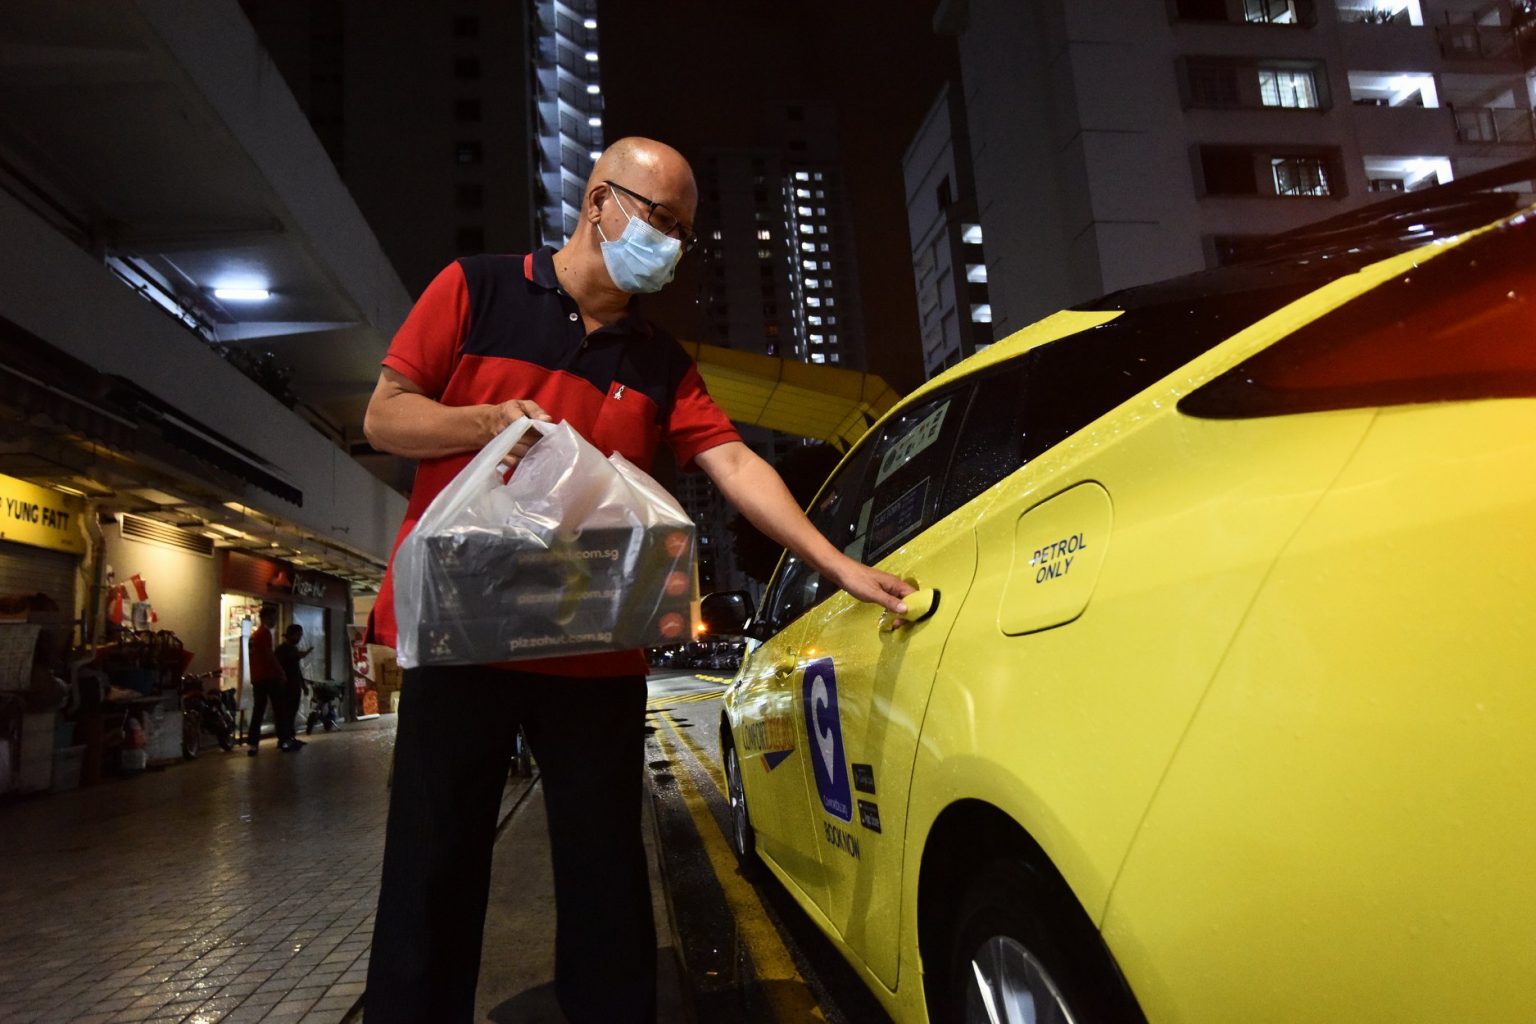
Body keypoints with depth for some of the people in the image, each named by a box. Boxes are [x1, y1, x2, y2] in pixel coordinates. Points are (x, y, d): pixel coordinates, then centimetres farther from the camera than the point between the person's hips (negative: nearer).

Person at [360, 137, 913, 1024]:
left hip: (598, 655, 3)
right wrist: (491, 422, -16)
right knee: (433, 882, 6)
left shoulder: (661, 362, 13)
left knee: (606, 880, 8)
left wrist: (840, 566, -9)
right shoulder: (478, 290, 5)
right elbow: (385, 416, 4)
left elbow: (735, 465, 2)